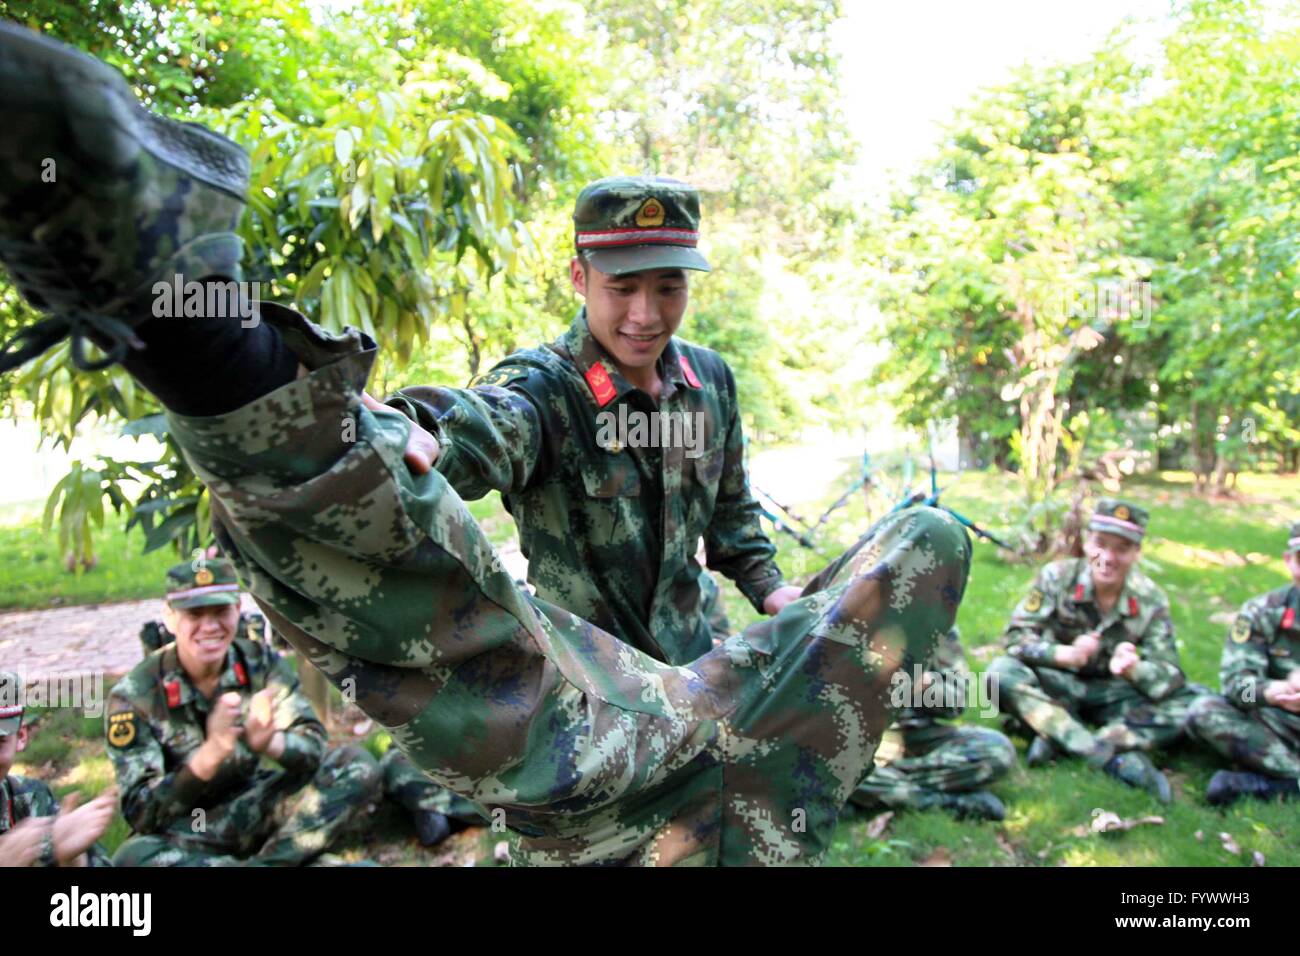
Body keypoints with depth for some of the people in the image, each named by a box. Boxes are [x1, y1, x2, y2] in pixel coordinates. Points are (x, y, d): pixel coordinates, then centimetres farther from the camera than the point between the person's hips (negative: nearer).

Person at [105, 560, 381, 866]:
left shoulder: (261, 663, -9)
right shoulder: (133, 697, -16)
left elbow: (313, 747, -13)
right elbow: (142, 815, -20)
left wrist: (269, 743, -37)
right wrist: (212, 752, -37)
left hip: (253, 806, 3)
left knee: (358, 765, -15)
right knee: (134, 857, -36)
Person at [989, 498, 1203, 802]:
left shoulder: (1150, 600, -7)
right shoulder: (1058, 577, -12)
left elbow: (1170, 677, -13)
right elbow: (1016, 636, -16)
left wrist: (1134, 668, -36)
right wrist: (1066, 654, -33)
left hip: (1111, 695, 2)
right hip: (1058, 684, -1)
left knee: (1184, 705, -23)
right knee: (1003, 672, -31)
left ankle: (1058, 739, -31)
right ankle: (1116, 759, -36)